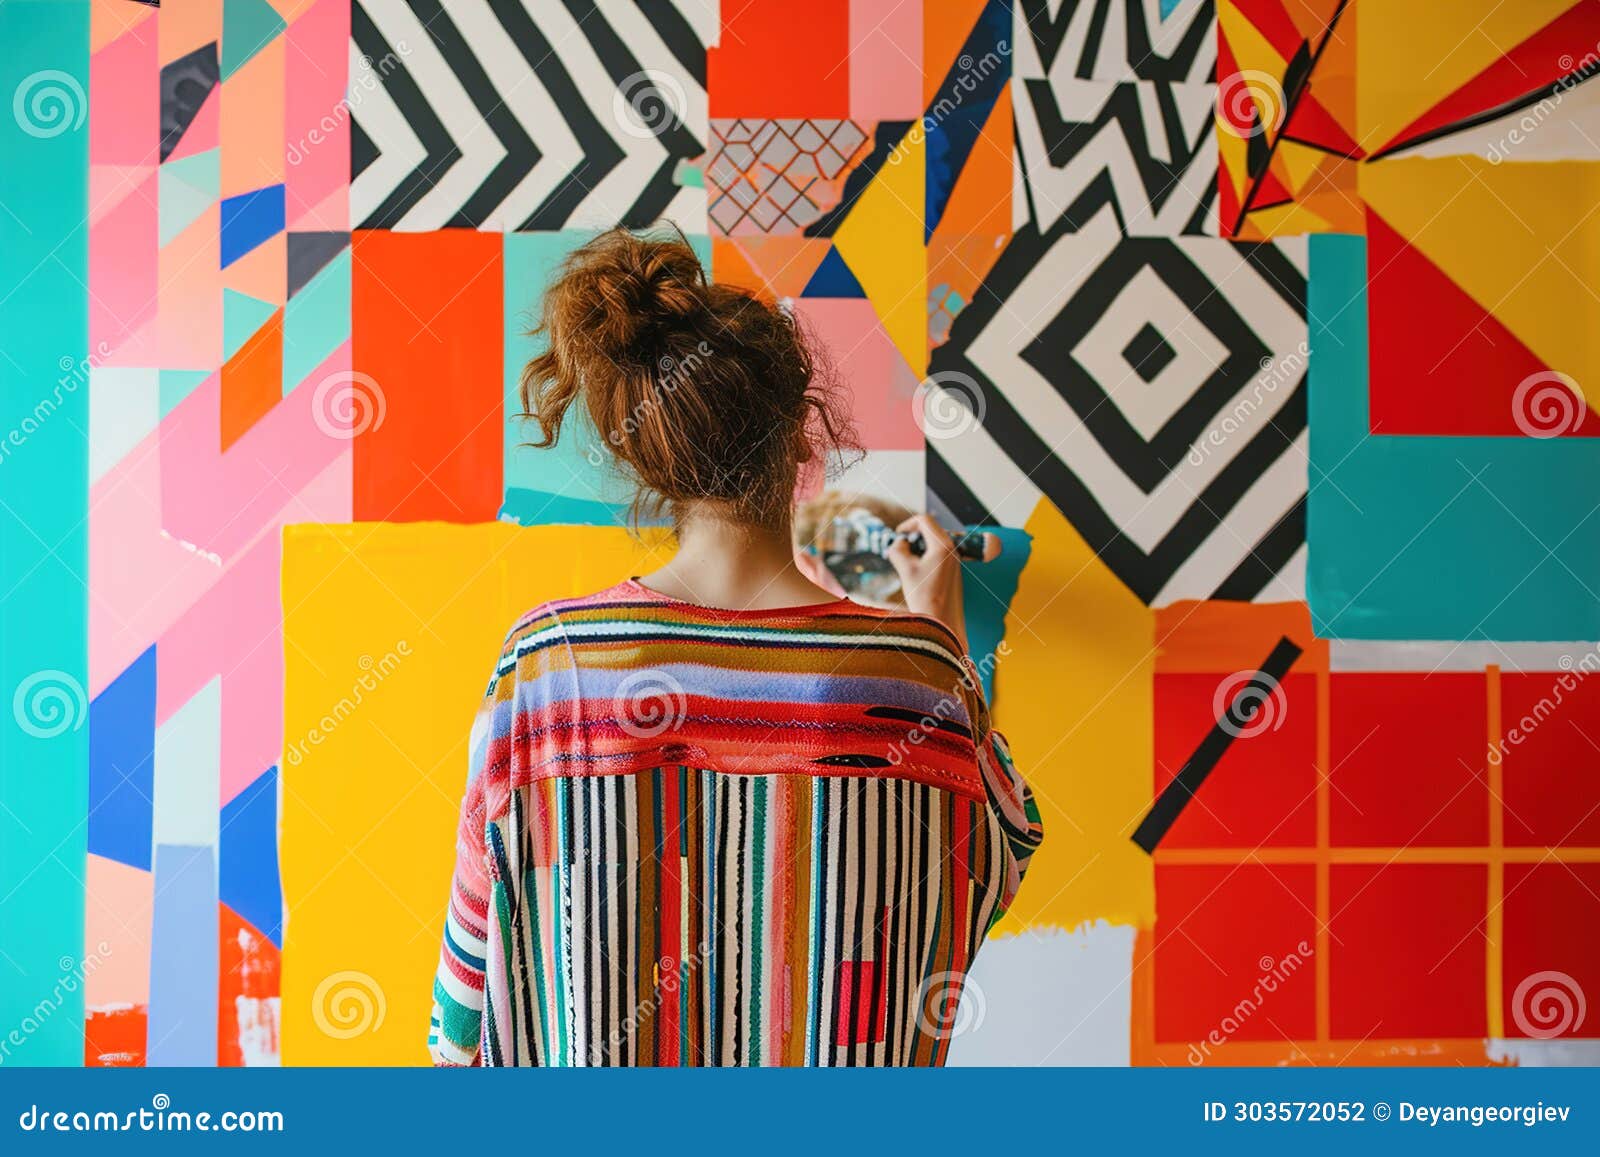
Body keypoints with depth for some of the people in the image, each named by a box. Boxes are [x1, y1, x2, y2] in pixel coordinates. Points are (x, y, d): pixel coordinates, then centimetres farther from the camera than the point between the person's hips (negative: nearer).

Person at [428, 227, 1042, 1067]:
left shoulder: (543, 658, -15)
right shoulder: (915, 666, -16)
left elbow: (479, 927, -5)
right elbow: (1000, 864, 3)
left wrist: (457, 1047, 13)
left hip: (584, 1056, 1)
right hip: (843, 1060, 0)